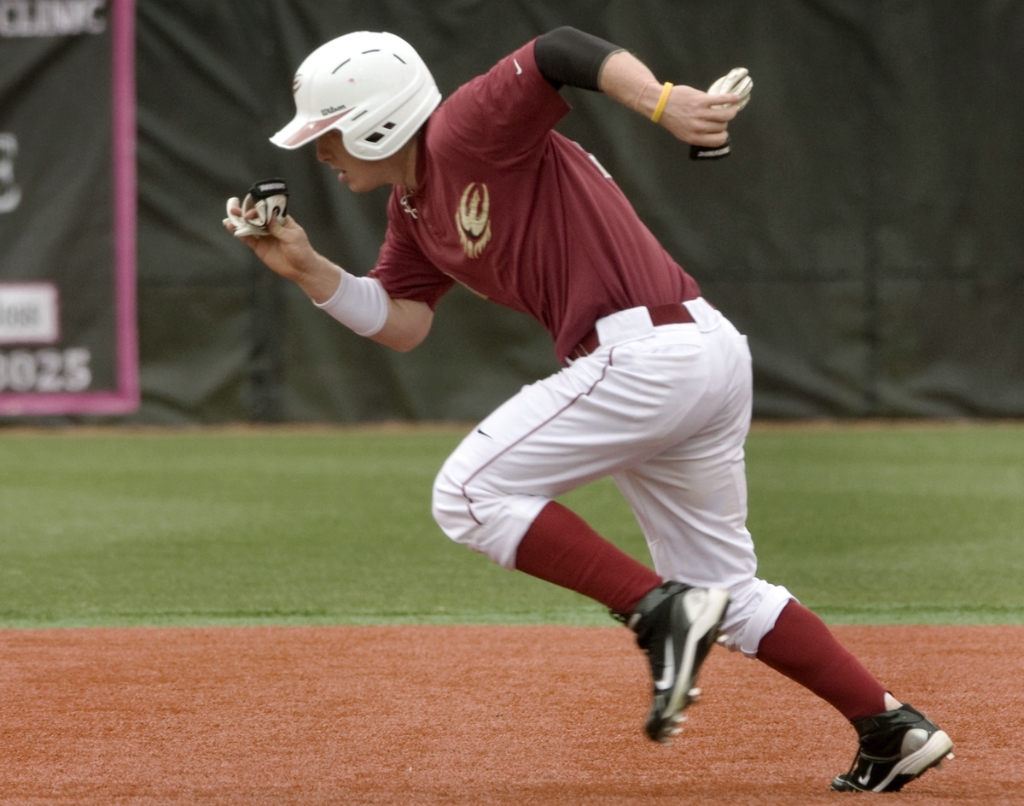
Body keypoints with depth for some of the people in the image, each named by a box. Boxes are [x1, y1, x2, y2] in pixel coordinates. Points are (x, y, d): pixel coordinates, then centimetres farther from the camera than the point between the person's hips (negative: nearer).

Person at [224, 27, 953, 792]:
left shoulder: (465, 134, -9)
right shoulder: (414, 208, 18)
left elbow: (563, 50, -22)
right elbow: (401, 324, 17)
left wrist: (661, 103, -37)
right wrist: (306, 267, 4)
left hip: (645, 350, -11)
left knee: (471, 494, -7)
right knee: (725, 591, 17)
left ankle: (662, 611, -12)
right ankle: (894, 731, 17)